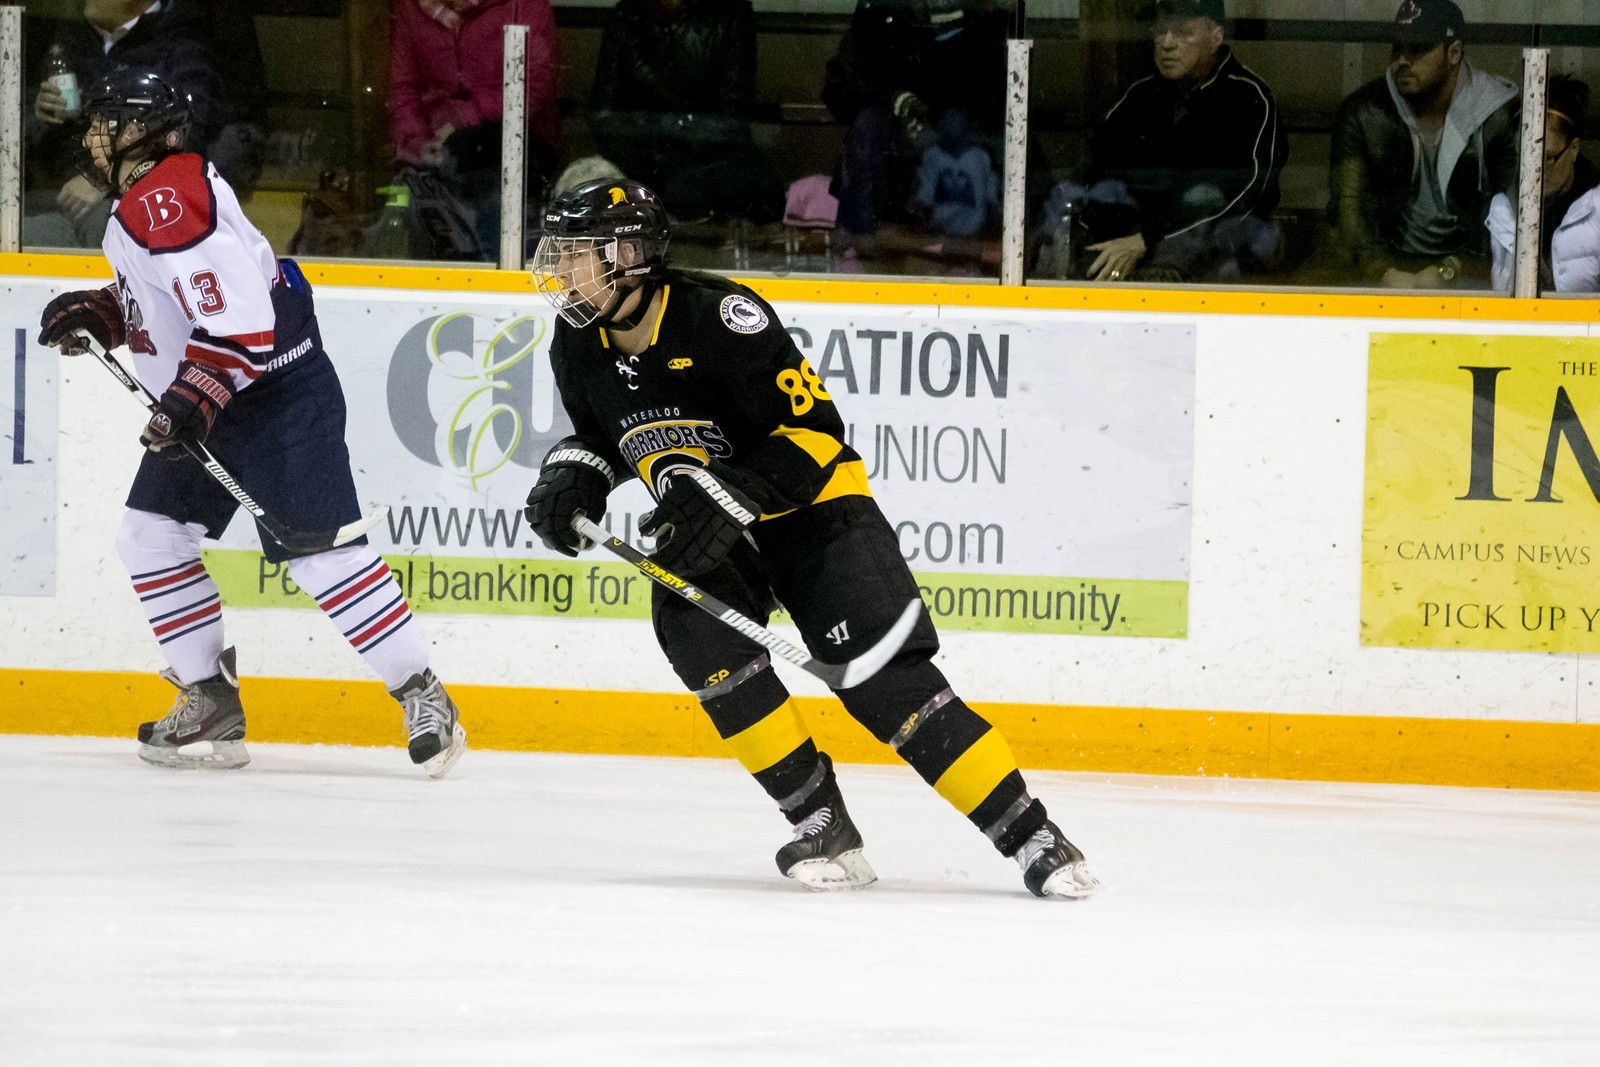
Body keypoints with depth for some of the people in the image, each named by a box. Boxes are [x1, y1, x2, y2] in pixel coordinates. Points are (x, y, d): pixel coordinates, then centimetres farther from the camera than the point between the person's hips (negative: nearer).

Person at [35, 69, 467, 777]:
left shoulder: (164, 204, -21)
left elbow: (241, 319, -28)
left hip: (277, 394, -11)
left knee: (317, 552, -14)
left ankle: (423, 696, -9)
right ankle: (212, 701, 13)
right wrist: (94, 313, 13)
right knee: (152, 536, 9)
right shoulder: (144, 197, 13)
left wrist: (190, 400, -29)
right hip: (211, 402, 11)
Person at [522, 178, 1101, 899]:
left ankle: (1031, 838, -12)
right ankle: (826, 831, -16)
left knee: (884, 683, -18)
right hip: (706, 535, 6)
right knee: (695, 627, -25)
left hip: (812, 508, -6)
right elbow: (596, 431, 17)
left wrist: (725, 499, -35)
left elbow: (813, 431, -25)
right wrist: (571, 476, -5)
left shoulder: (717, 317, -26)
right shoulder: (580, 345, -4)